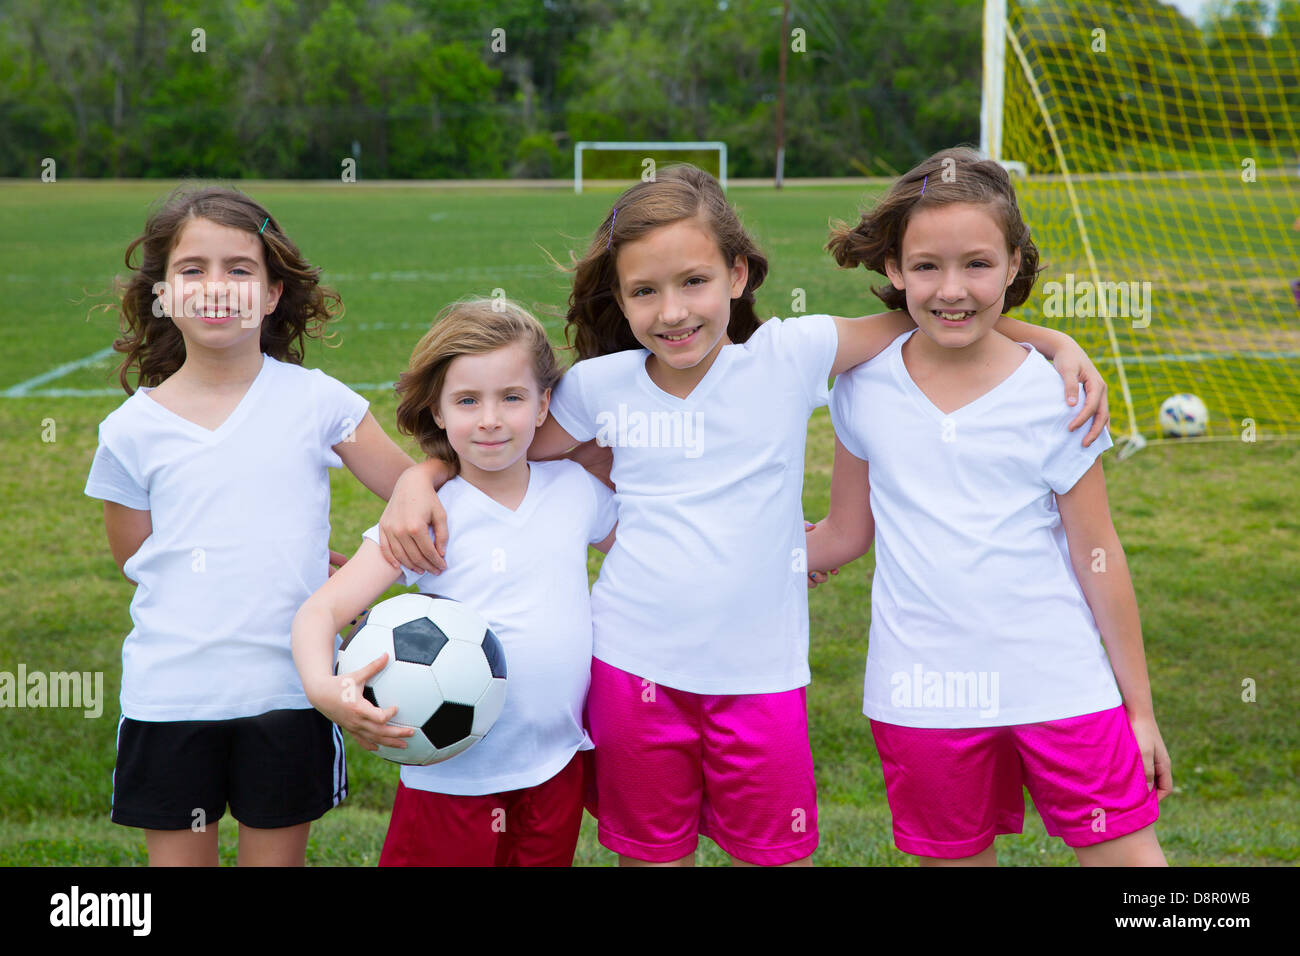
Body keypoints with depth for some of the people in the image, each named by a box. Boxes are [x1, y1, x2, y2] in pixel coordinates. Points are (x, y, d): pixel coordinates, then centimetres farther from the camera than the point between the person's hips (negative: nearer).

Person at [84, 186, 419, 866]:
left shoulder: (315, 401, -2)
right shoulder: (132, 430, -1)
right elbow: (136, 559, 6)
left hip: (288, 689, 0)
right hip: (170, 694, 1)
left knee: (278, 856, 10)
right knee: (178, 858, 8)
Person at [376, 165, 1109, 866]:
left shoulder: (790, 356, -7)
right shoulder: (600, 386, -2)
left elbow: (925, 318, 1)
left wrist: (1053, 340, -7)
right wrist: (420, 480, -3)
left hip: (761, 677, -1)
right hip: (634, 674, 1)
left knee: (777, 852, 9)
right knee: (652, 854, 13)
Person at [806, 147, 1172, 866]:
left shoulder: (1054, 394, -6)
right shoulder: (863, 387, 0)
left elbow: (1097, 558, 0)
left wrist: (1140, 709, 3)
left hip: (1060, 686, -2)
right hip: (920, 697, 2)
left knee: (1125, 854, -5)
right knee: (955, 859, 10)